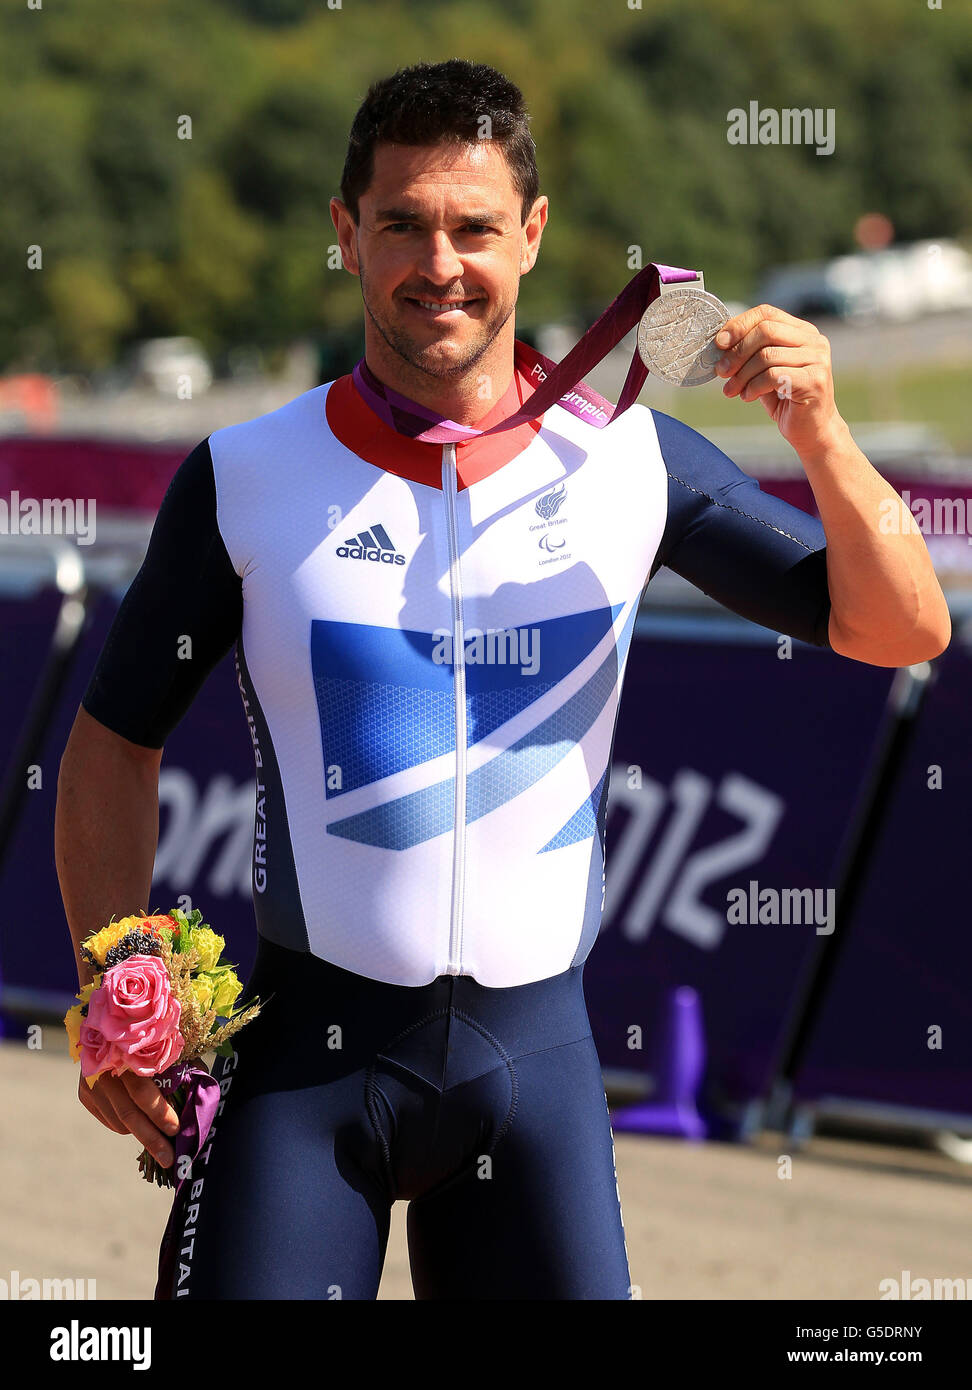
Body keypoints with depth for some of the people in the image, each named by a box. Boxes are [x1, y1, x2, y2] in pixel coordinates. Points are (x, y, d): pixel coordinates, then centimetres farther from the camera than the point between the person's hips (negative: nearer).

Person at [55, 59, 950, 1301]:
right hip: (308, 1053, -2)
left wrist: (821, 437, -12)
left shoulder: (628, 462, 3)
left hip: (535, 1057, 2)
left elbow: (901, 631, 4)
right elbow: (115, 742, 7)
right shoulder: (243, 479, 0)